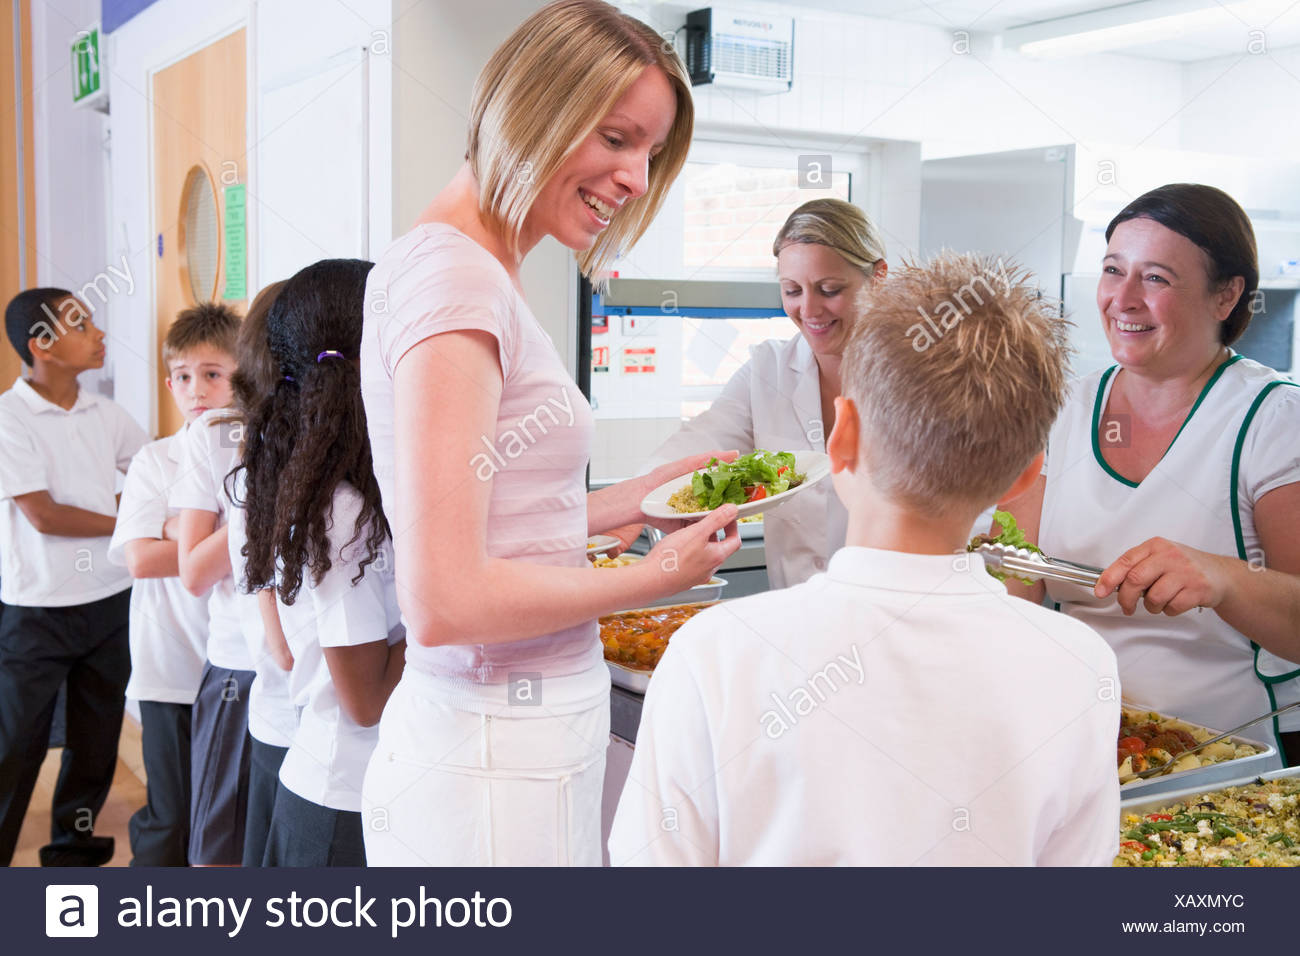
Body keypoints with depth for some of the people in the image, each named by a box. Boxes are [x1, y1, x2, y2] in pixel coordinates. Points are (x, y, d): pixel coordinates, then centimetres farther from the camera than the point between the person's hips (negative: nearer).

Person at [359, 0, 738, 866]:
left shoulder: (484, 275, 10)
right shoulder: (453, 276, -18)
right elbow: (444, 602, -22)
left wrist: (644, 495, 12)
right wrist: (656, 576, -11)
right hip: (500, 762, -9)